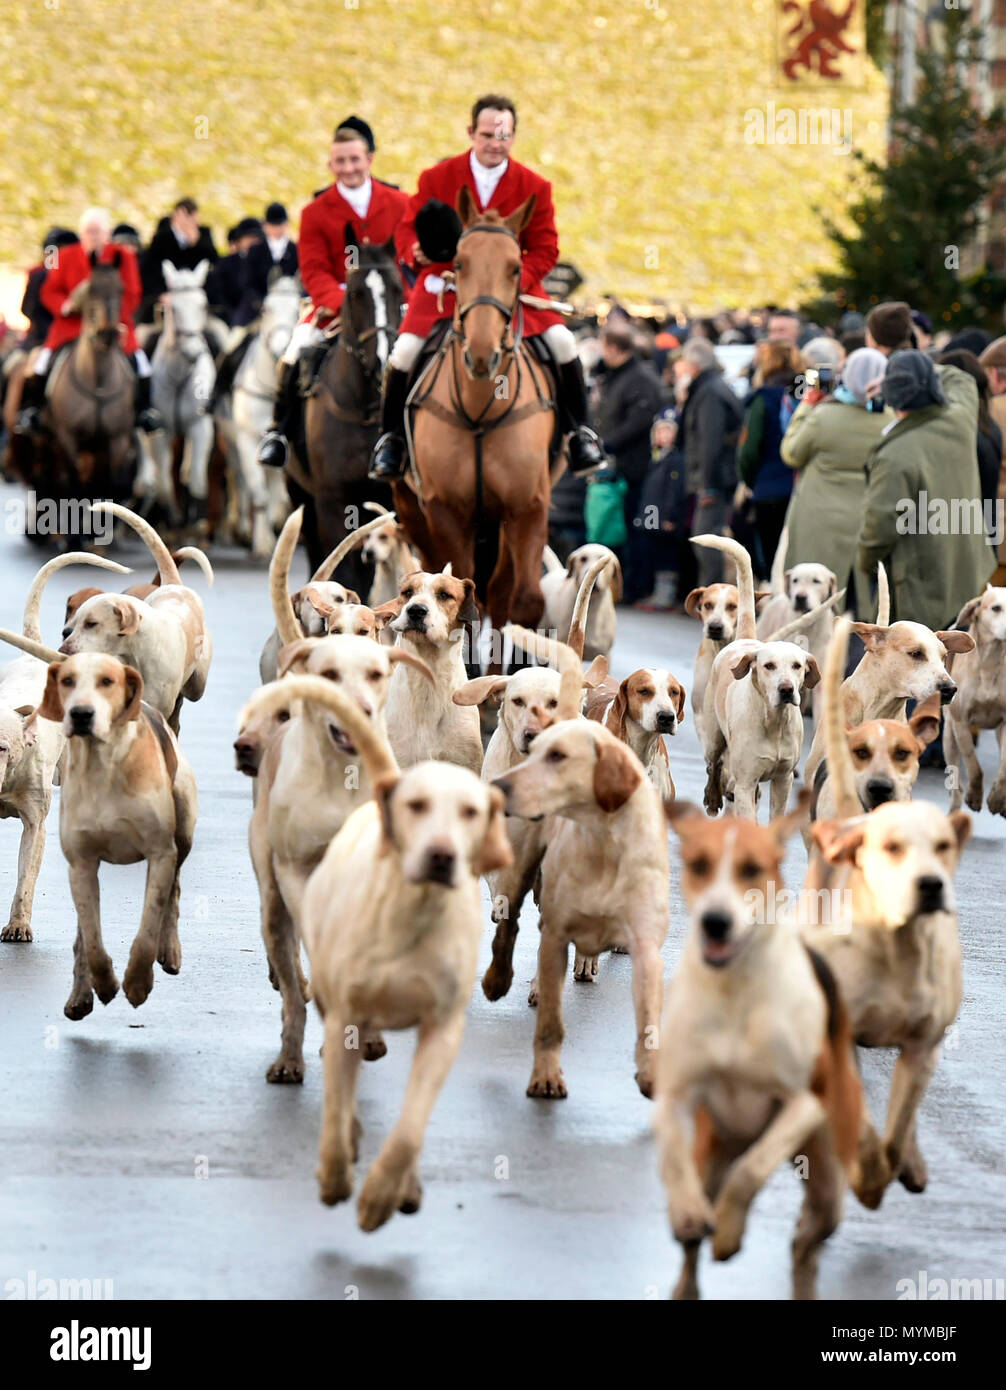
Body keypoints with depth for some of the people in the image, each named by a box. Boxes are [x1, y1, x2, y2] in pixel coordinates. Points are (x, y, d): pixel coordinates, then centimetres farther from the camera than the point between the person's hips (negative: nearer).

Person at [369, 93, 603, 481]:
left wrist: (515, 280, -19)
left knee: (563, 343, -14)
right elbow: (407, 229, 3)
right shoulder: (436, 178, -3)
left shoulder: (534, 187, -2)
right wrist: (416, 253, -22)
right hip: (443, 283, -1)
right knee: (404, 352, -19)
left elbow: (545, 249, 0)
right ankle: (391, 438, 4)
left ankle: (579, 432, 7)